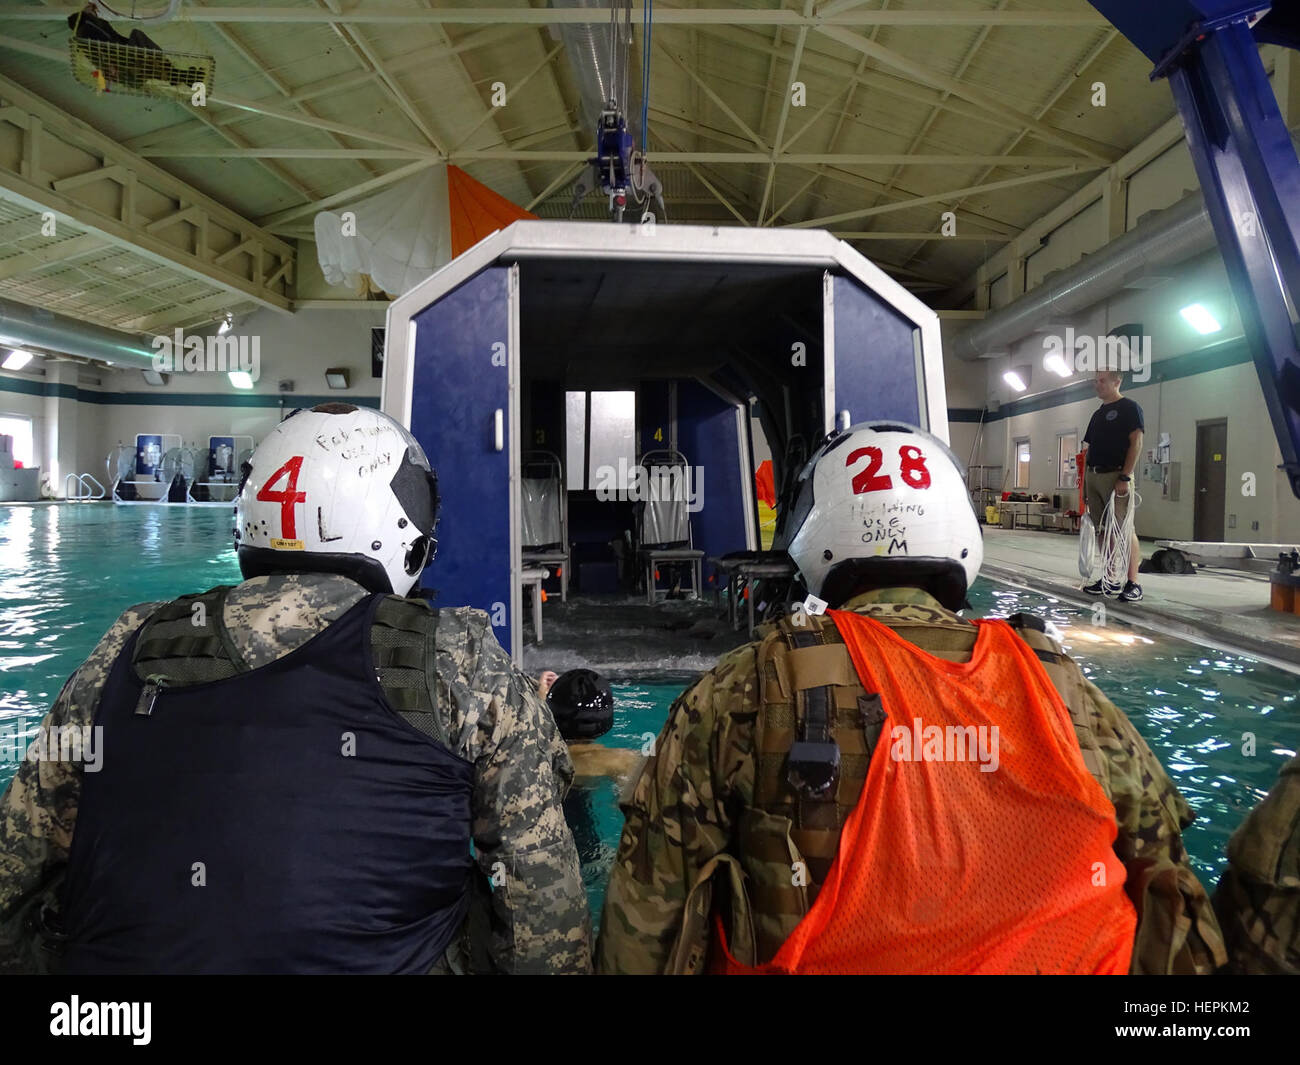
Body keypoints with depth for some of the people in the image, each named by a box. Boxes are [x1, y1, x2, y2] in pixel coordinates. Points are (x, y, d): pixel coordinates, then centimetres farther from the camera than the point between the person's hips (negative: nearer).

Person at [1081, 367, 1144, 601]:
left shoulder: (1129, 408, -1)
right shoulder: (1097, 414, 22)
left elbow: (1136, 443, -10)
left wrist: (1125, 477, -18)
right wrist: (1084, 482, 15)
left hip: (1116, 476, -8)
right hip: (1093, 476, 8)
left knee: (1125, 529, -10)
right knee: (1102, 530, 9)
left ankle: (1133, 583, -9)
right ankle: (1110, 579, 15)